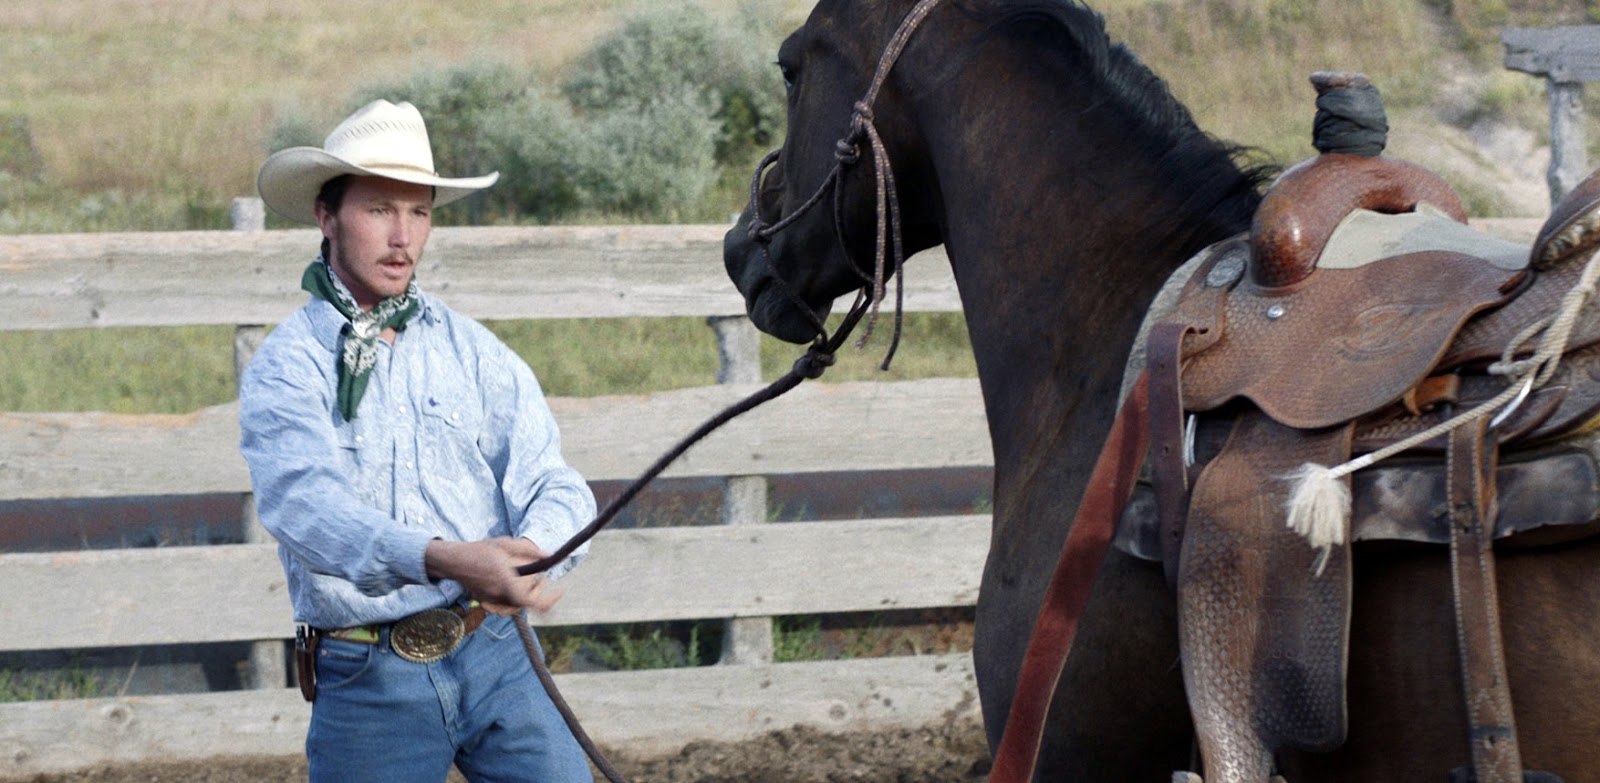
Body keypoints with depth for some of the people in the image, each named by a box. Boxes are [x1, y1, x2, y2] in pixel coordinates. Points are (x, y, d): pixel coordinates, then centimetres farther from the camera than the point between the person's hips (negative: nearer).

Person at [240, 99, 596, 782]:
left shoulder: (472, 349, 9)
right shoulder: (283, 368, -2)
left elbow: (553, 484, 1)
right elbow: (307, 509, -20)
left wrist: (535, 556, -25)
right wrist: (444, 560, -38)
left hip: (495, 654, 2)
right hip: (366, 679, -2)